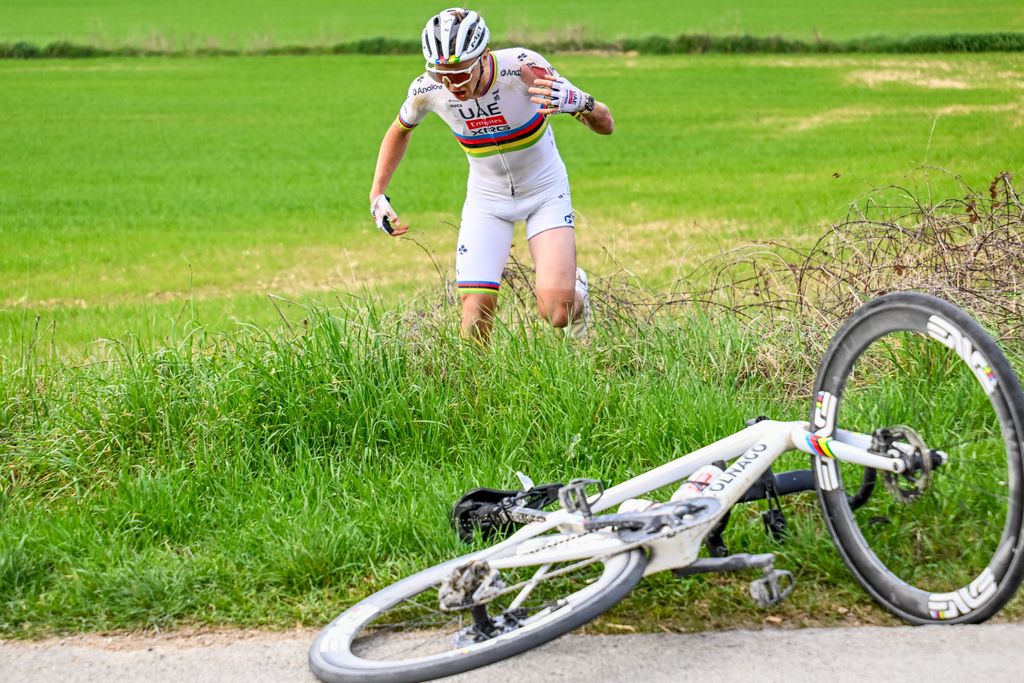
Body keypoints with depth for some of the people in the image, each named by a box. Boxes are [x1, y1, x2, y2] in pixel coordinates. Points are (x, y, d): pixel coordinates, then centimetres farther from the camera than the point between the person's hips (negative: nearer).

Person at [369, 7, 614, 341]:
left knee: (557, 313, -17)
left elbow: (606, 125, -25)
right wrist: (377, 194, 1)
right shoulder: (427, 89, -21)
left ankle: (576, 289, 18)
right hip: (486, 199, 2)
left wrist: (580, 102, -46)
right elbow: (399, 131, 6)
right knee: (476, 320, -13)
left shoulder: (521, 67, -29)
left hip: (544, 192, -2)